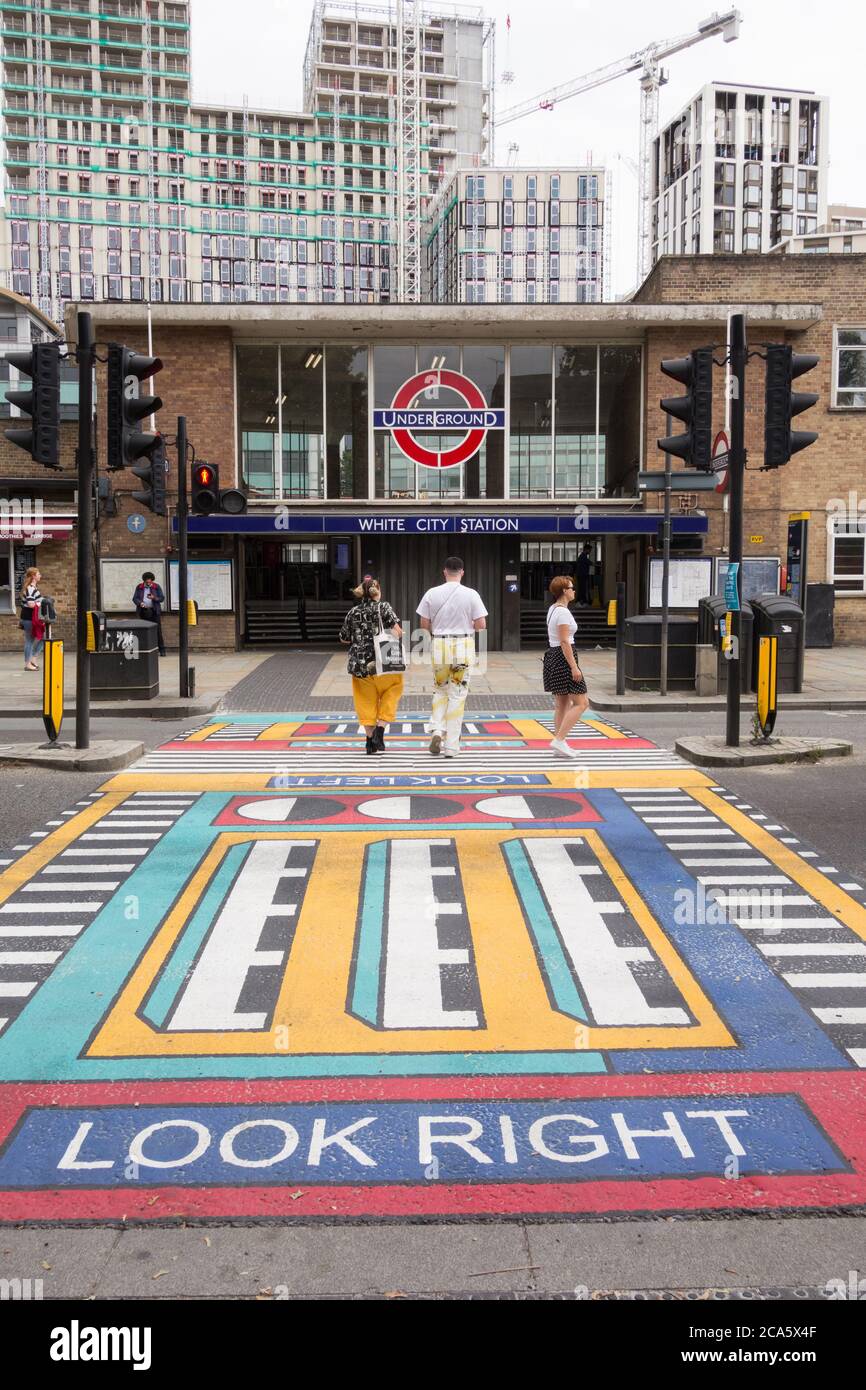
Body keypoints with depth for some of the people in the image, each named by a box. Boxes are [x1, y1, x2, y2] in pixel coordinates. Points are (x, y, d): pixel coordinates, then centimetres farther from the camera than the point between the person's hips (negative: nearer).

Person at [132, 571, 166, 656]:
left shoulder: (157, 587, 4)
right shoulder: (139, 587, 8)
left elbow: (162, 598, 2)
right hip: (143, 611, 2)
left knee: (158, 630, -4)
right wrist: (140, 603, -14)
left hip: (154, 611, -2)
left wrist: (154, 598, -17)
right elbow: (134, 598, 6)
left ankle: (162, 650, -1)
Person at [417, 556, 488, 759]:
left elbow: (424, 624, 2)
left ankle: (437, 730, 1)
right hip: (463, 647, -1)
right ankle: (451, 746, 6)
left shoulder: (432, 593, -1)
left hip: (439, 646, 2)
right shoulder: (471, 594, -5)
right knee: (457, 695, 4)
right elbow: (481, 625, -6)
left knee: (441, 691, 21)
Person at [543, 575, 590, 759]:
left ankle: (560, 745, 15)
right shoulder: (563, 612, -16)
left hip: (552, 655, 10)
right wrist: (574, 667, -20)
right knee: (581, 703, -6)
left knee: (562, 704, 13)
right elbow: (564, 642, -20)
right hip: (563, 657, -10)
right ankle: (559, 740, -9)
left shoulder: (552, 609, 15)